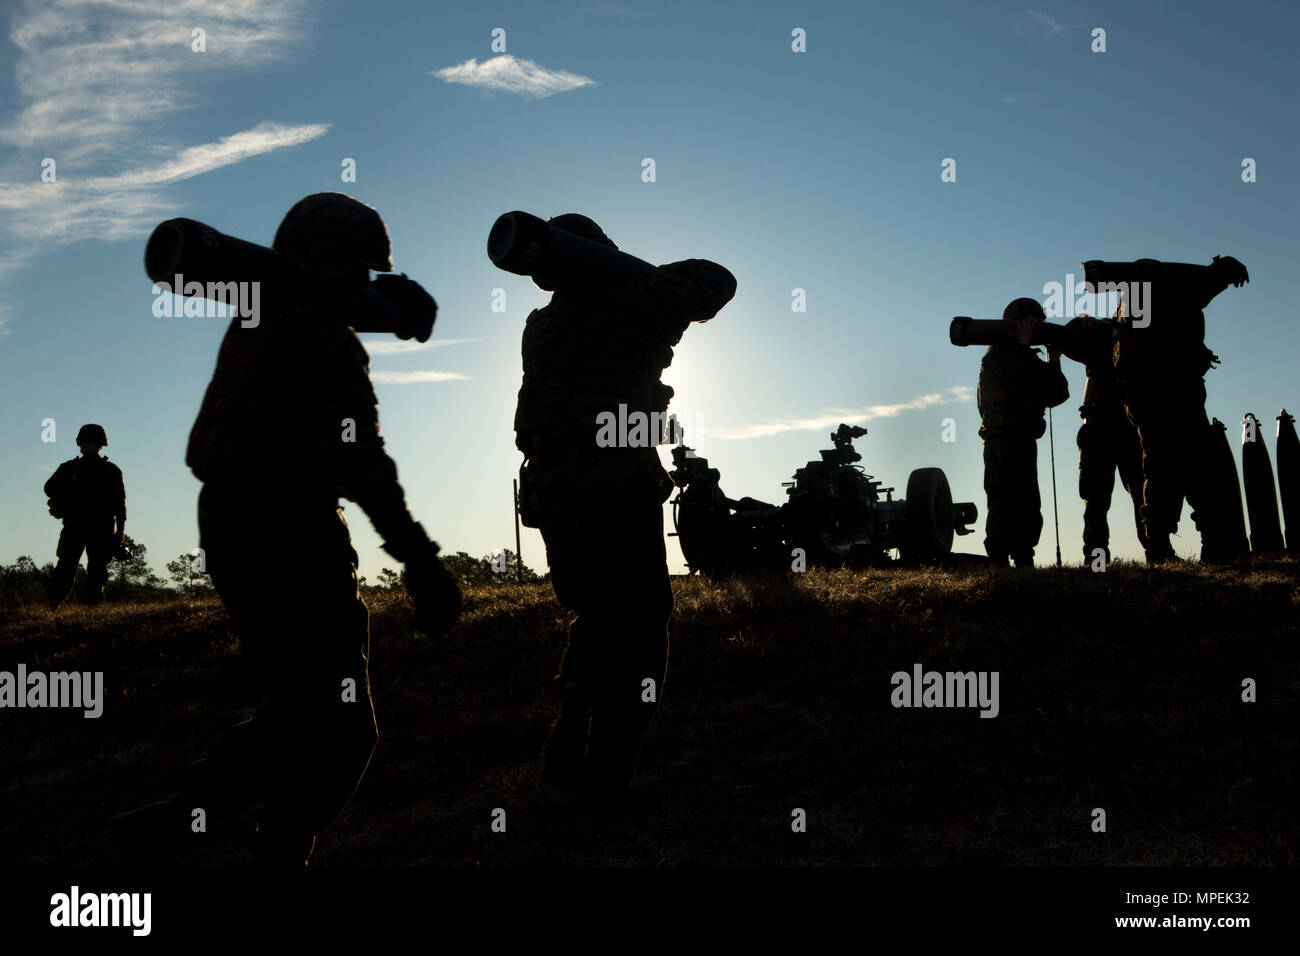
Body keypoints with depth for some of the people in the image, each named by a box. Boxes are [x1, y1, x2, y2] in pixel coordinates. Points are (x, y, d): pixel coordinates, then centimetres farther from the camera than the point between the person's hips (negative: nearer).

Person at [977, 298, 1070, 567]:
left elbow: (1055, 395, 18)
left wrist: (1054, 361, 7)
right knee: (1005, 501, -15)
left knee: (1028, 505, 9)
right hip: (1003, 441, -9)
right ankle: (998, 562, -16)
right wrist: (1024, 345, -7)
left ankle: (1024, 564, 12)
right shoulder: (998, 353, 0)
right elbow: (1021, 376, -21)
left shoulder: (1027, 359, 25)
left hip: (1024, 443, 10)